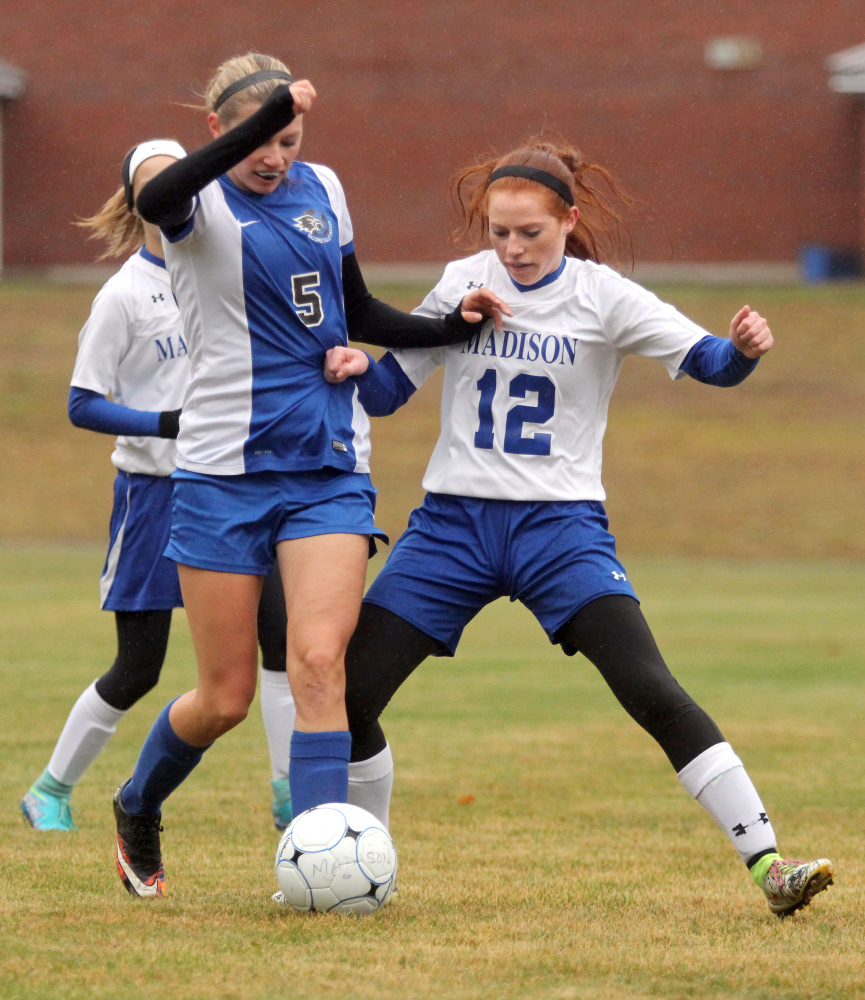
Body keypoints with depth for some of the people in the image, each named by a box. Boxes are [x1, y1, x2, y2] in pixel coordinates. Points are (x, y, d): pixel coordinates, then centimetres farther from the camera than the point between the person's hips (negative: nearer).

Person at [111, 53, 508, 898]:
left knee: (318, 660, -15)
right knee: (226, 697, 3)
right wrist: (269, 113, -43)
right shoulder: (202, 203, -8)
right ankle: (136, 811, 31)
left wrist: (454, 326, 8)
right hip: (224, 471, -3)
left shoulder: (321, 189, 10)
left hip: (328, 465, 4)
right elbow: (156, 200, -35)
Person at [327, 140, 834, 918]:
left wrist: (744, 346, -39)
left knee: (653, 692, -20)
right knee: (346, 693, -3)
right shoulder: (463, 284, 4)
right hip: (454, 523, 3)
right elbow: (390, 389, 10)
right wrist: (355, 369, -13)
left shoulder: (604, 297, -4)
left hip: (560, 525, -3)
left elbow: (706, 361, -16)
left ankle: (768, 863, -19)